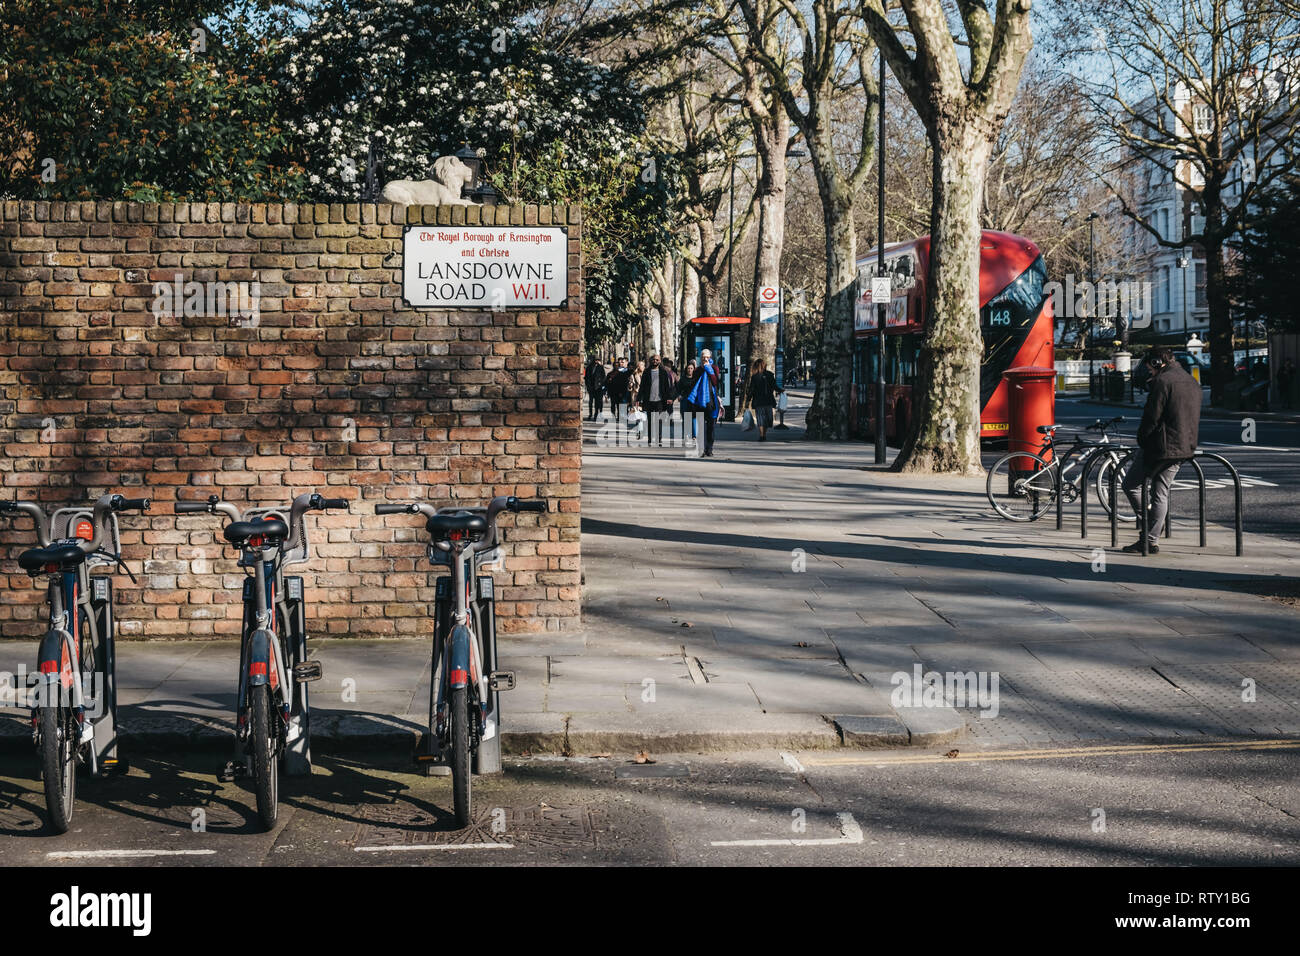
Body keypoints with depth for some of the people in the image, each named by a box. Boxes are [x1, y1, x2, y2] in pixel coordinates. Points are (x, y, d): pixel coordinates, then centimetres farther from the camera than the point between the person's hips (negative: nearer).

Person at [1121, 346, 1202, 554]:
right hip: (1184, 449, 8)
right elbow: (1193, 419, 19)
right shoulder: (1193, 383, 15)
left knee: (1130, 485, 5)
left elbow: (1151, 418, -16)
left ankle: (1147, 525, -1)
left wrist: (1141, 441, -4)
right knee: (1161, 493, 11)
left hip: (1160, 446, -8)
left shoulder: (1162, 381, -13)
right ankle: (1151, 541, 11)